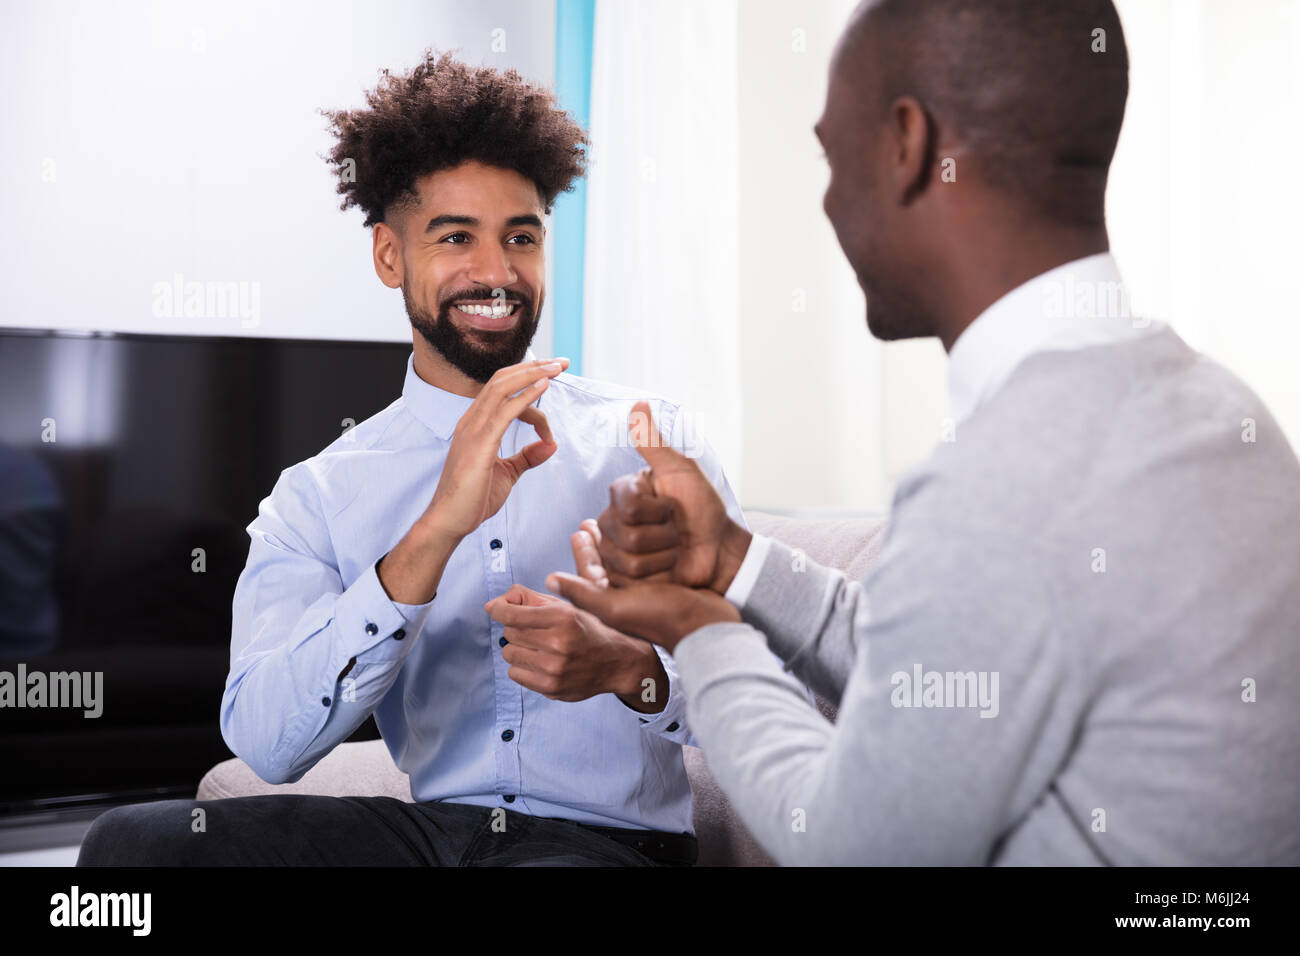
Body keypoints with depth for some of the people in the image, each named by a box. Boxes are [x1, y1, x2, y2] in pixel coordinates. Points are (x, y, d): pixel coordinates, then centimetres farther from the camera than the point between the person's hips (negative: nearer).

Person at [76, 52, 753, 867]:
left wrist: (628, 668, -21)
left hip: (615, 837, -2)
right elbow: (268, 742, -11)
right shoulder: (317, 499, 7)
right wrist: (434, 533, -21)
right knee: (133, 840, -19)